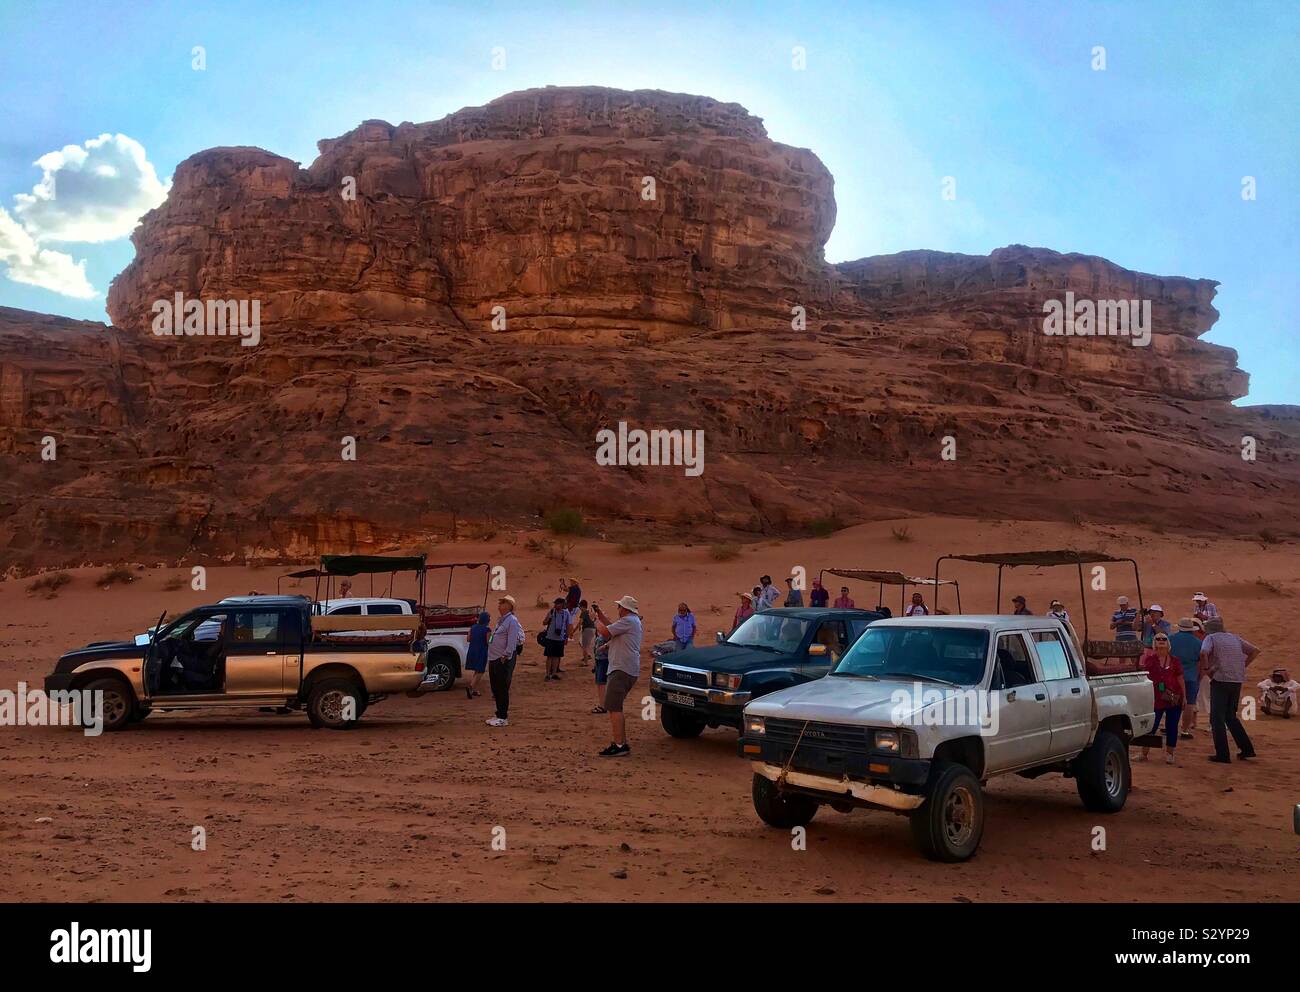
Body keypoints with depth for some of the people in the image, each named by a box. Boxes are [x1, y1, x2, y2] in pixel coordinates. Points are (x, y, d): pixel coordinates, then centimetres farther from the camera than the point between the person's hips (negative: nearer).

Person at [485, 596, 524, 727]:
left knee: (502, 689, -5)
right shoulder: (501, 621, 18)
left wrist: (505, 656, -20)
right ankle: (499, 715, 23)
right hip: (494, 659, 10)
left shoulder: (512, 620, -12)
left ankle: (503, 718, 0)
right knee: (495, 688, 14)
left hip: (504, 660, -10)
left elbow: (512, 641, -18)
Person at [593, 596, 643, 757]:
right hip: (630, 671, 11)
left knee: (614, 707, -14)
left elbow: (605, 632, -16)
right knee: (615, 707, 17)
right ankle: (622, 742, 19)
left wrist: (597, 621, 3)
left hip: (622, 670, -11)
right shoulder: (633, 621, 20)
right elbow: (612, 628, 29)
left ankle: (619, 745, -17)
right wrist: (600, 613, 26)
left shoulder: (628, 621, -13)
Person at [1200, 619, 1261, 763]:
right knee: (1231, 716, 21)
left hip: (1220, 680, -6)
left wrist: (1206, 669, -8)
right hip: (1237, 681, 6)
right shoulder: (1234, 637, 17)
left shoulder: (1210, 638, 0)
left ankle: (1222, 755, -1)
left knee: (1217, 718, 1)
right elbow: (1255, 651, 18)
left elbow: (1204, 653, -21)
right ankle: (1247, 749, 18)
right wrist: (1243, 666, 14)